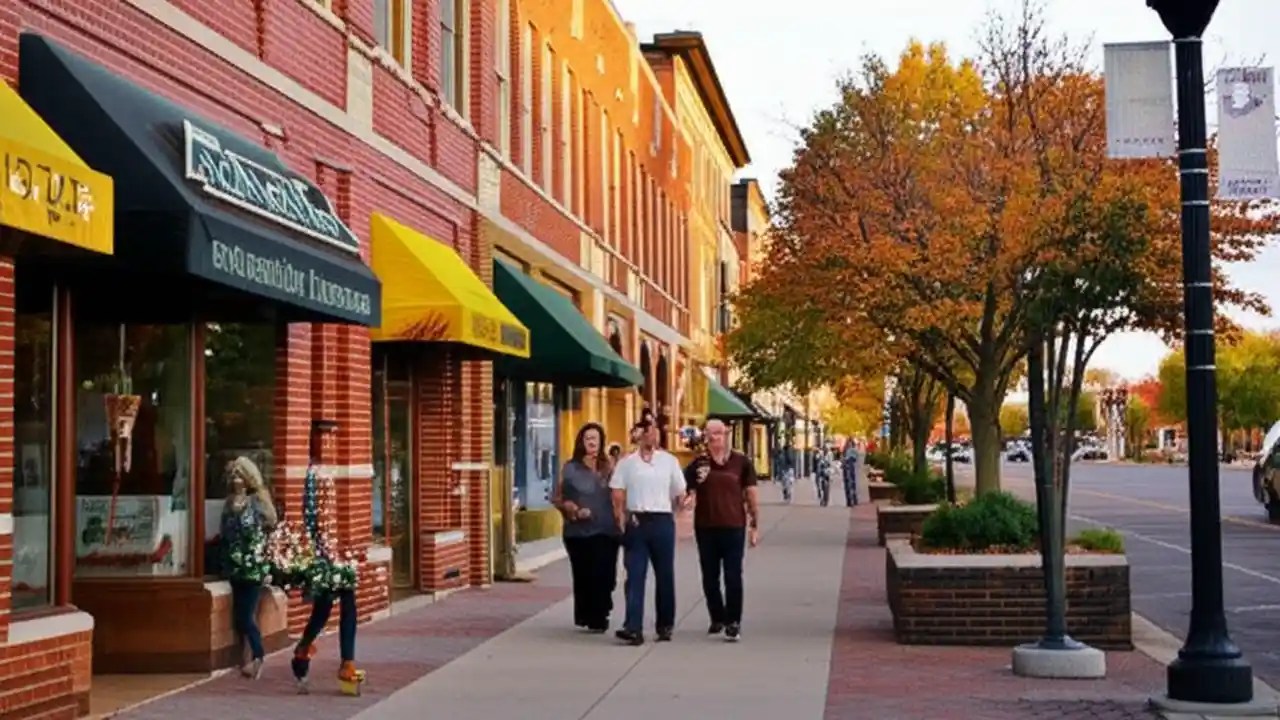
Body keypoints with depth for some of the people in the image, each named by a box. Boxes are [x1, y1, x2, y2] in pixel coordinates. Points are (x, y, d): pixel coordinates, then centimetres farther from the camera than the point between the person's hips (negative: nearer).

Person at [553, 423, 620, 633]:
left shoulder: (608, 467, 7)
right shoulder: (570, 468, 2)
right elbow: (557, 497, 4)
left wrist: (620, 521, -4)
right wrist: (574, 510, -10)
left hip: (605, 531, 1)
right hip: (578, 531, -1)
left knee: (603, 575, -6)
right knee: (583, 576, 3)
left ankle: (598, 618, 4)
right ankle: (585, 617, 15)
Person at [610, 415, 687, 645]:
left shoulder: (669, 461, 6)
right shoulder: (627, 463, 6)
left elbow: (679, 494, 12)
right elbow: (618, 495, 4)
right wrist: (621, 519, -4)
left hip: (662, 522, 0)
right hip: (636, 523, 0)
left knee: (664, 575, 9)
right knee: (635, 576, -5)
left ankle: (665, 625, 21)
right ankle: (633, 628, -10)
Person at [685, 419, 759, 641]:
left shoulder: (741, 461, -1)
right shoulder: (698, 463, 3)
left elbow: (751, 494, 2)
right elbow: (687, 492, 7)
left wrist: (755, 525, 0)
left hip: (734, 527, -2)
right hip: (705, 528, 3)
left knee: (733, 577, -3)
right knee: (710, 577, 12)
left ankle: (733, 623, 3)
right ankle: (717, 618, 27)